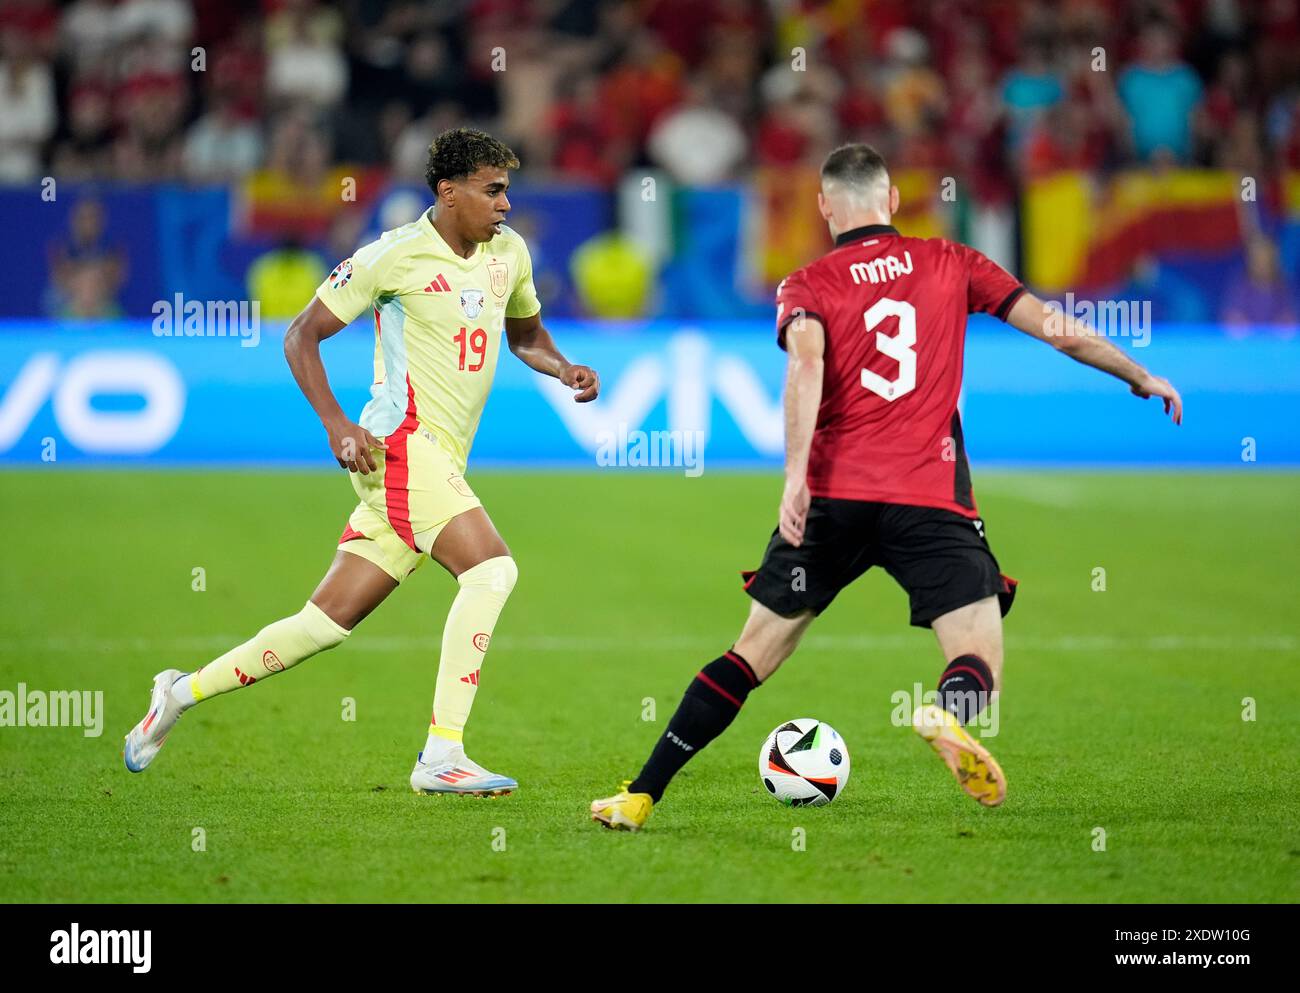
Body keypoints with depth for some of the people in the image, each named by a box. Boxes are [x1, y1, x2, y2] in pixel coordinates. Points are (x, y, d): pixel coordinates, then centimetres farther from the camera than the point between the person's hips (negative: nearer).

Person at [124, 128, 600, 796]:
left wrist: (562, 368, 7)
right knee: (491, 568, -24)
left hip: (441, 464, 8)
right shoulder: (395, 256, -9)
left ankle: (185, 691, 22)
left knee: (329, 621, 8)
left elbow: (525, 333, 30)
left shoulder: (508, 251, 12)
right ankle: (441, 756, -24)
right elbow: (302, 335, -3)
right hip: (402, 441, -8)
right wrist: (337, 426, -14)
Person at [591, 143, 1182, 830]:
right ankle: (949, 713, -40)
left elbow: (806, 362, -11)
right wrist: (1141, 378, 26)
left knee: (753, 655, 11)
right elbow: (1056, 329, 13)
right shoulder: (950, 263, 14)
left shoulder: (807, 286, 9)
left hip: (832, 496, 1)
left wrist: (796, 477, -20)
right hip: (930, 499, -1)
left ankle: (640, 797, 7)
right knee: (981, 663, -3)